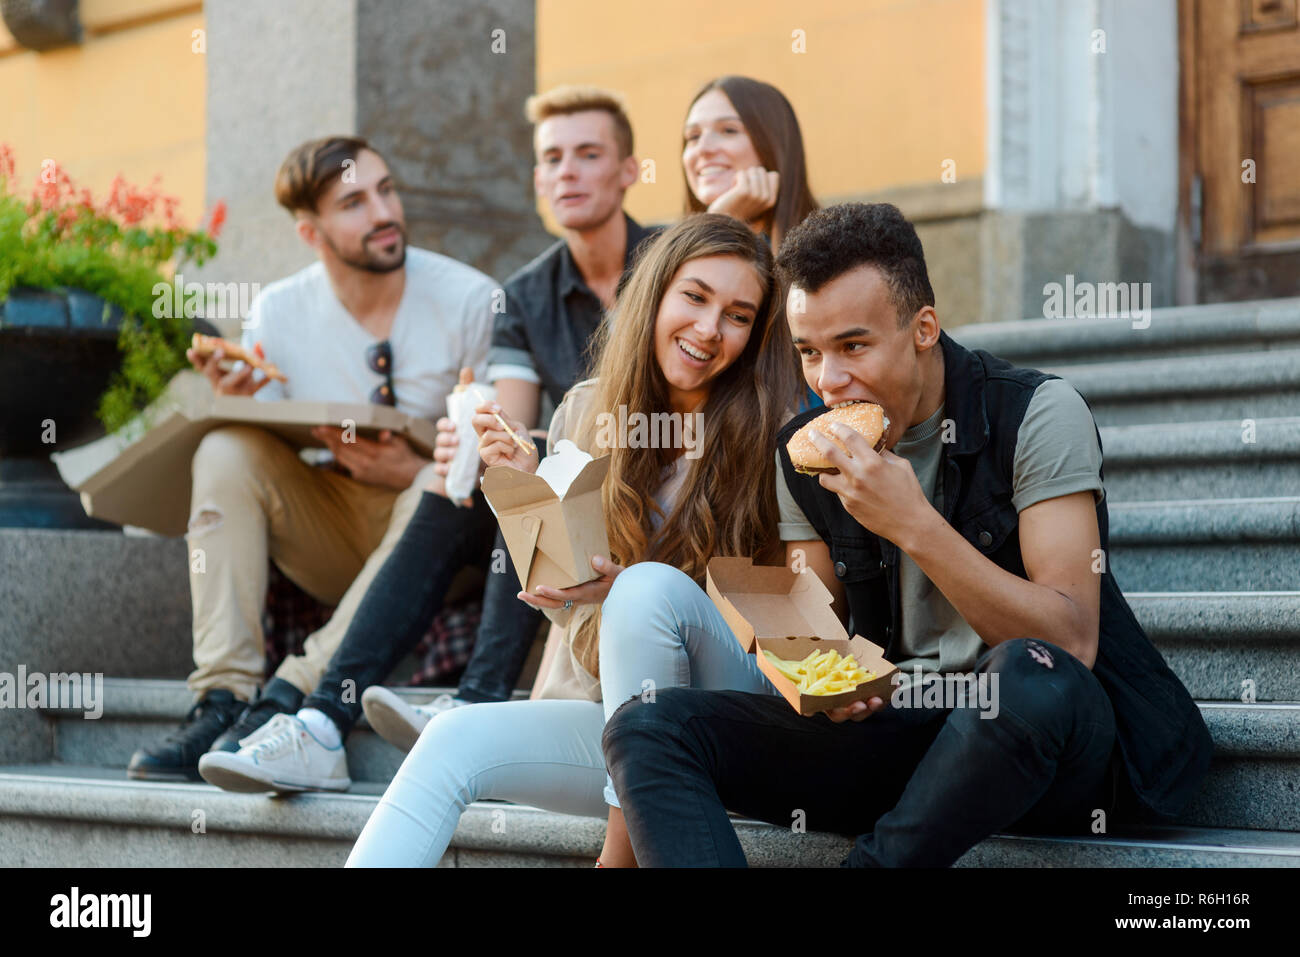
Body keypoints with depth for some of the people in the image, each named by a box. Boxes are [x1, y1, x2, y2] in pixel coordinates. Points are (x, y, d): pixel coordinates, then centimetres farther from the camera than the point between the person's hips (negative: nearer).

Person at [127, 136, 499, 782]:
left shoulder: (469, 300, -9)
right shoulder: (279, 313, -1)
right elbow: (261, 451, -1)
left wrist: (414, 470, -26)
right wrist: (238, 403, -23)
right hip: (330, 541, 3)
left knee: (443, 485, -34)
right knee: (224, 452, -20)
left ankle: (295, 692, -35)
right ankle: (223, 699, -29)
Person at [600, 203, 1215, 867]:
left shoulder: (1037, 413, -11)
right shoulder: (807, 453, 5)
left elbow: (1070, 644, -18)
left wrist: (916, 526, -26)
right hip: (899, 725, 5)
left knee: (1027, 677, -42)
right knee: (648, 725, -14)